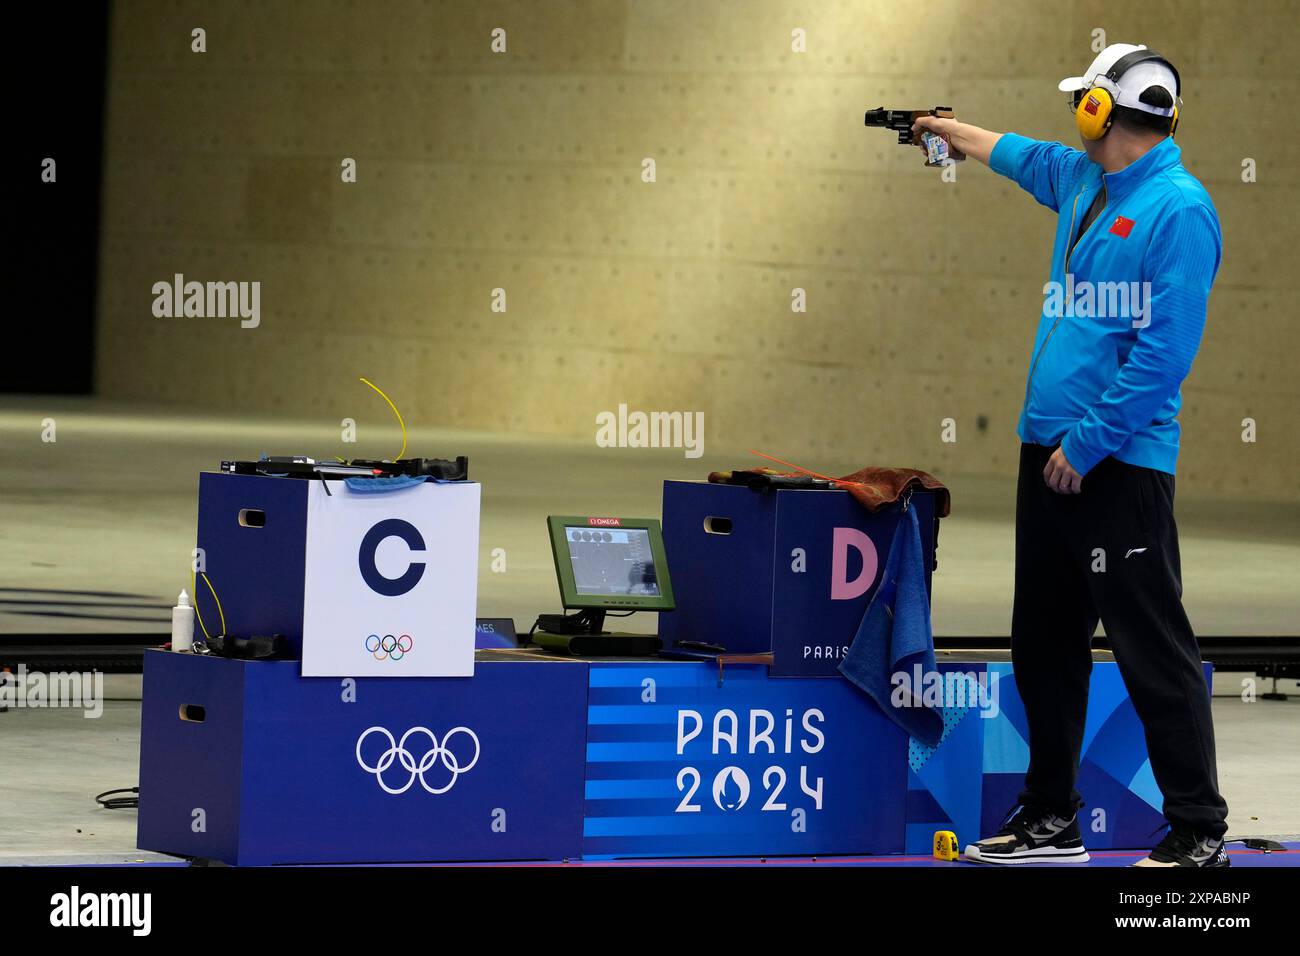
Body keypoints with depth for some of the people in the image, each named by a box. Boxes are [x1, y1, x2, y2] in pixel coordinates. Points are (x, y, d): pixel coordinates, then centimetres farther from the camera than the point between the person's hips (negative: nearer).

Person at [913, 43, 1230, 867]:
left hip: (1121, 461, -9)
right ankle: (1052, 819, 22)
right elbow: (1020, 155, 37)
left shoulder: (1177, 207, -13)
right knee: (1045, 644, 13)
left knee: (1153, 647, -9)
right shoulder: (1082, 181, 13)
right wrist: (948, 128, 52)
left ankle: (1200, 832, -6)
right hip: (1051, 450, 9)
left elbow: (1167, 347, -19)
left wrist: (1091, 442, -19)